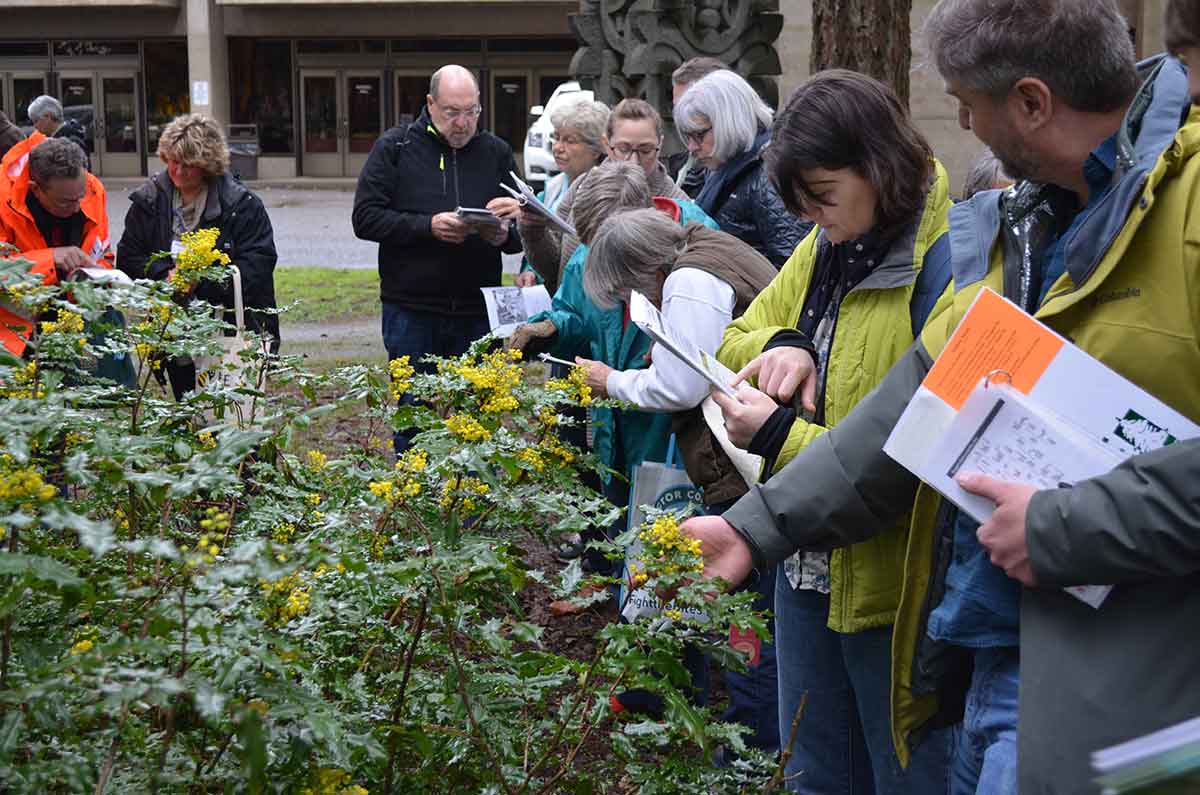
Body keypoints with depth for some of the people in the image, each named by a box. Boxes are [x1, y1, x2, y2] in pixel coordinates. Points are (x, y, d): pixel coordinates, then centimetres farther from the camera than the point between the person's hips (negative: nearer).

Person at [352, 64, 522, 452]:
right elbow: (365, 218, -6)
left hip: (476, 314, 2)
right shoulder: (395, 147, 2)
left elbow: (523, 227, 11)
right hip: (411, 313, -2)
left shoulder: (496, 152, 10)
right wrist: (427, 226, -17)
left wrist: (504, 234, -13)